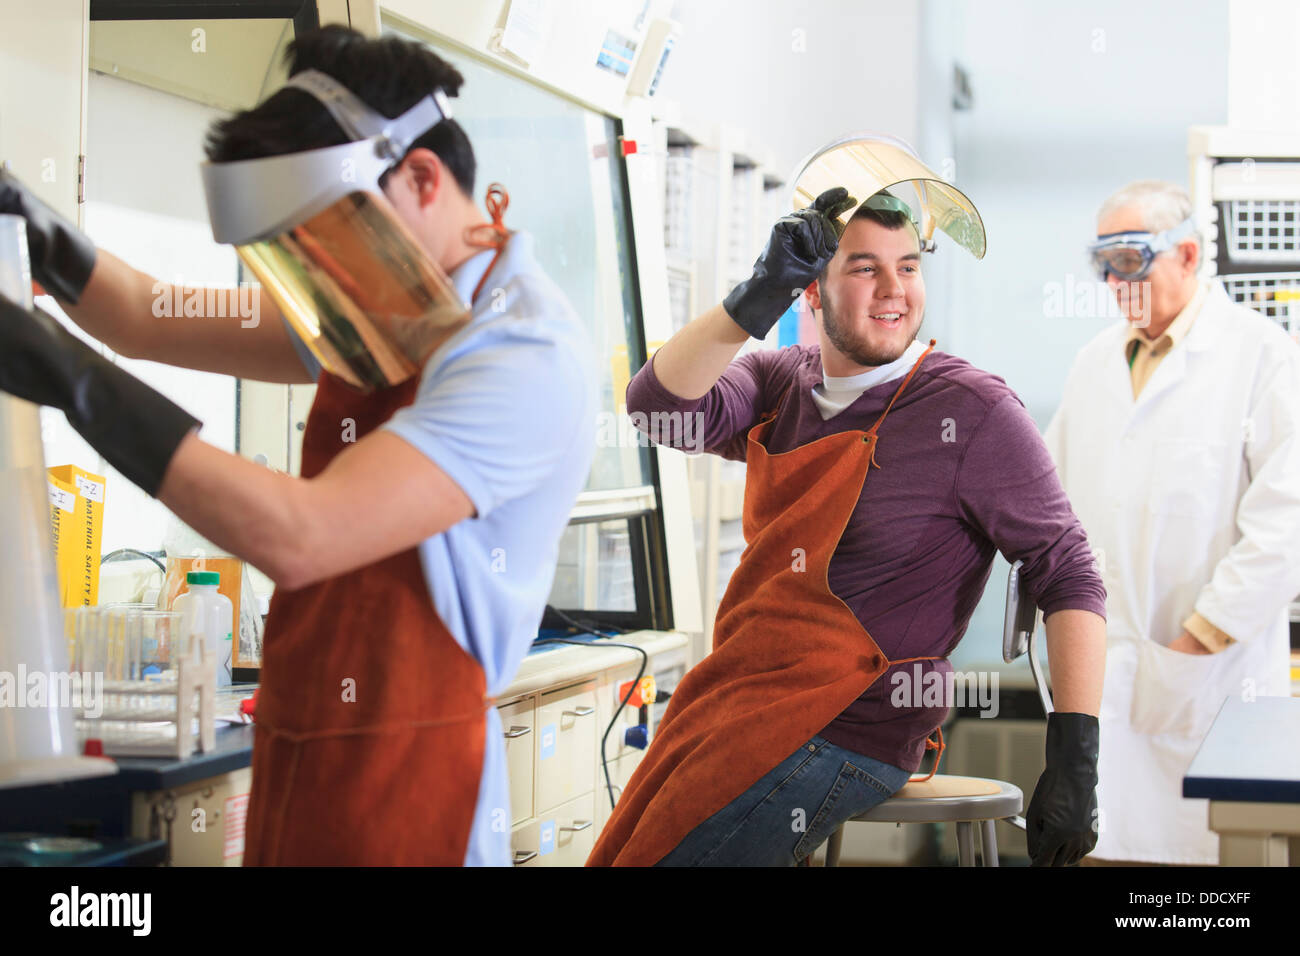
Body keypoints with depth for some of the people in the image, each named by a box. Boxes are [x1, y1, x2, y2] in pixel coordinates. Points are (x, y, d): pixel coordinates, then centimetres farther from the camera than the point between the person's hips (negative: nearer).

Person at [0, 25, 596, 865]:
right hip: (296, 760, 8)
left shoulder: (525, 358, -21)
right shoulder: (382, 314, 7)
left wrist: (79, 382, -24)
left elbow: (297, 538, -29)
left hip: (401, 793, -8)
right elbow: (159, 323, 15)